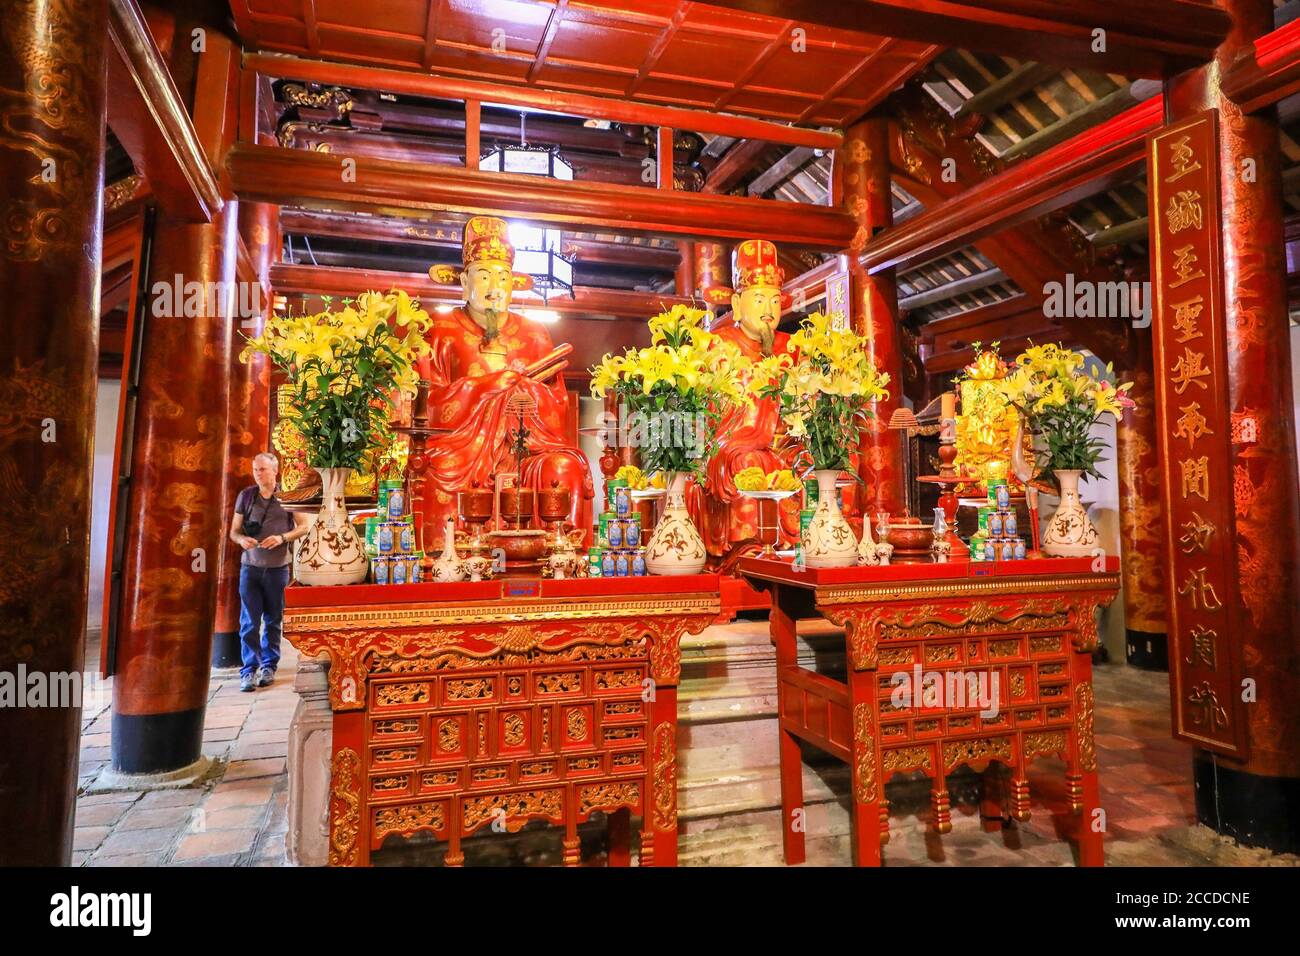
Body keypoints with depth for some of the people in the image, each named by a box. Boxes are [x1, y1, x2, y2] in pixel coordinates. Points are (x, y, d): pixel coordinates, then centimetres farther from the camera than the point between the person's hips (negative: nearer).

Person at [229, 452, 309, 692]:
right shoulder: (245, 495, 4)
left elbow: (303, 527, 2)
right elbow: (234, 530, 8)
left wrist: (282, 538, -15)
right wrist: (241, 539, -15)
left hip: (277, 567, -1)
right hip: (250, 566, 1)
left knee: (273, 620, 9)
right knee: (249, 622, -3)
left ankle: (268, 667, 22)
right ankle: (248, 671, 2)